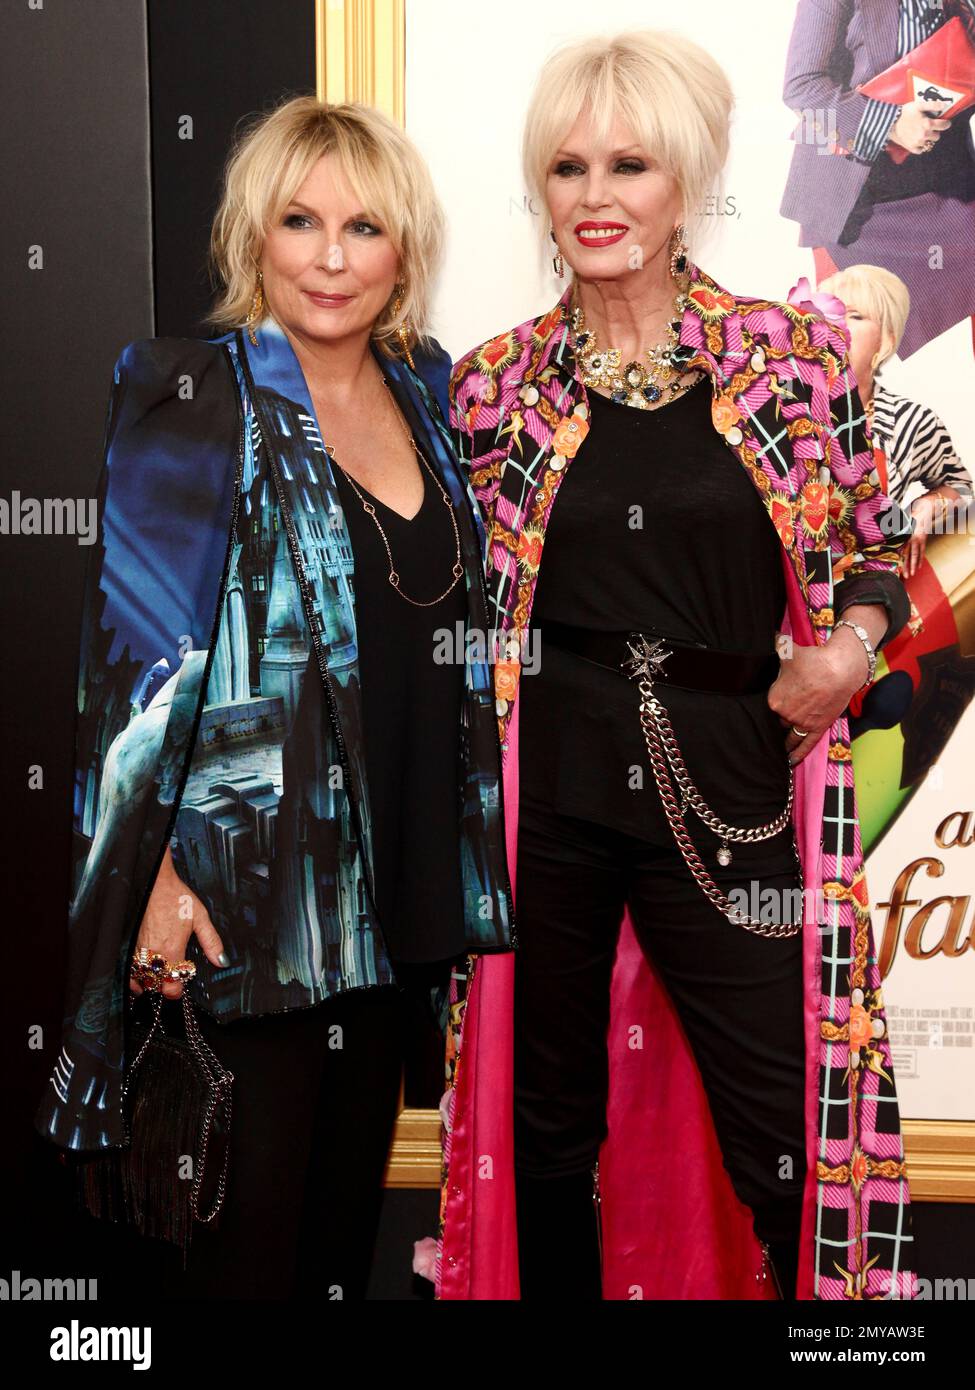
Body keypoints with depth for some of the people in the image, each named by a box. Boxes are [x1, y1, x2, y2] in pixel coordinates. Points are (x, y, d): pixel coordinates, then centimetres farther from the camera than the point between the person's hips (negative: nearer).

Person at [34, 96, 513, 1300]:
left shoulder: (423, 389, 9)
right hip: (255, 873, -5)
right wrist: (150, 874, -17)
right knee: (255, 1213, 5)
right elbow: (139, 643, -12)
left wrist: (454, 863, 13)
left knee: (353, 1182, 18)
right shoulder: (198, 399, -9)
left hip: (403, 870, 6)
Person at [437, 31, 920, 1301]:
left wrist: (847, 650, -12)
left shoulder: (792, 355, 0)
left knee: (789, 1135, 6)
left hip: (733, 791, -1)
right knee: (547, 1121, 15)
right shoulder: (496, 383, 4)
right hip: (542, 791, 1)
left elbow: (876, 548, 8)